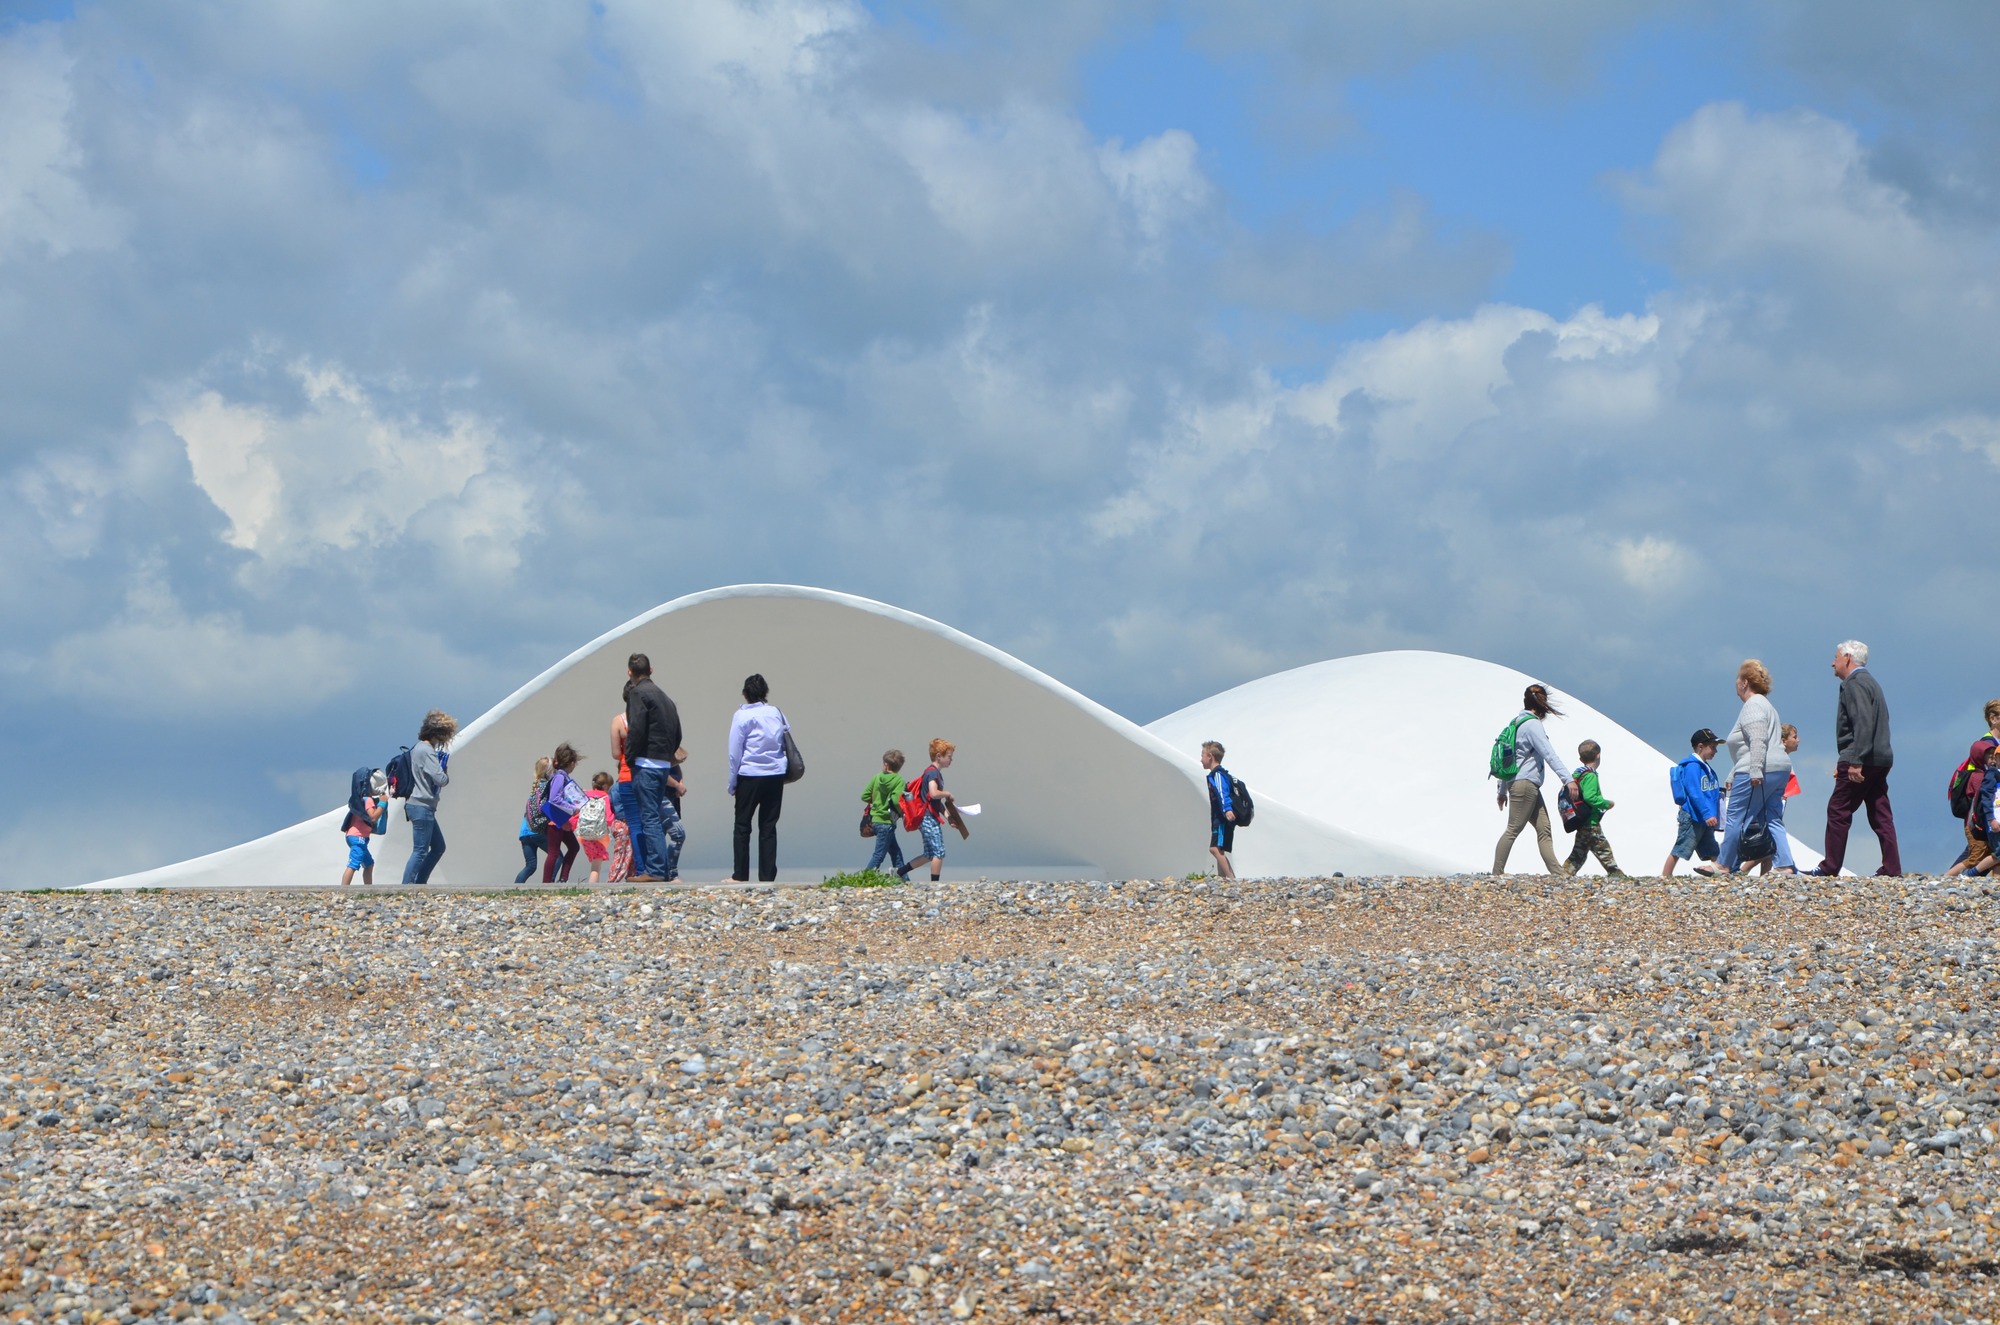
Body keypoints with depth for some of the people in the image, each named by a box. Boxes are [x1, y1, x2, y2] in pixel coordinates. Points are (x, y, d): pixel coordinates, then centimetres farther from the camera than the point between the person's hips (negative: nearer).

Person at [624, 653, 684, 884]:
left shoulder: (637, 693, -7)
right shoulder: (663, 696, 19)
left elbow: (636, 729, -18)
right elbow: (677, 734, 19)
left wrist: (629, 758, -8)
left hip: (646, 763, -8)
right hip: (664, 764, 8)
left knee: (649, 817, -8)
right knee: (655, 817, 13)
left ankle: (655, 871, -10)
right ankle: (659, 869, 14)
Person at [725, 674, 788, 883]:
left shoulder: (742, 716, -6)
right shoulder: (777, 714, 6)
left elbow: (734, 753, -5)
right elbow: (787, 745, 13)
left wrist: (732, 783, 2)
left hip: (750, 775, -4)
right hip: (776, 775, 4)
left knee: (742, 826, 6)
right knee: (768, 826, 7)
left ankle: (740, 875, 6)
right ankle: (767, 875, 4)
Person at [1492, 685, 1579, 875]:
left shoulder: (1517, 723, 17)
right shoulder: (1533, 724, -11)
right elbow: (1549, 754, -19)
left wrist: (1502, 790, 25)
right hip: (1525, 783, -9)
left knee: (1543, 829, 4)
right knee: (1513, 830, -6)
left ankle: (1557, 872, 0)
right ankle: (1497, 873, -4)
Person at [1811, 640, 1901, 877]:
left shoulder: (1855, 684, -11)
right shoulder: (1869, 682, 22)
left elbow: (1863, 724, -22)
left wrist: (1855, 762, -26)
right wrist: (1845, 761, 25)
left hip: (1862, 760, -10)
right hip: (1880, 759, 10)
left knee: (1838, 811, -4)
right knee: (1880, 815, 7)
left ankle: (1830, 867, -2)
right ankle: (1891, 868, 3)